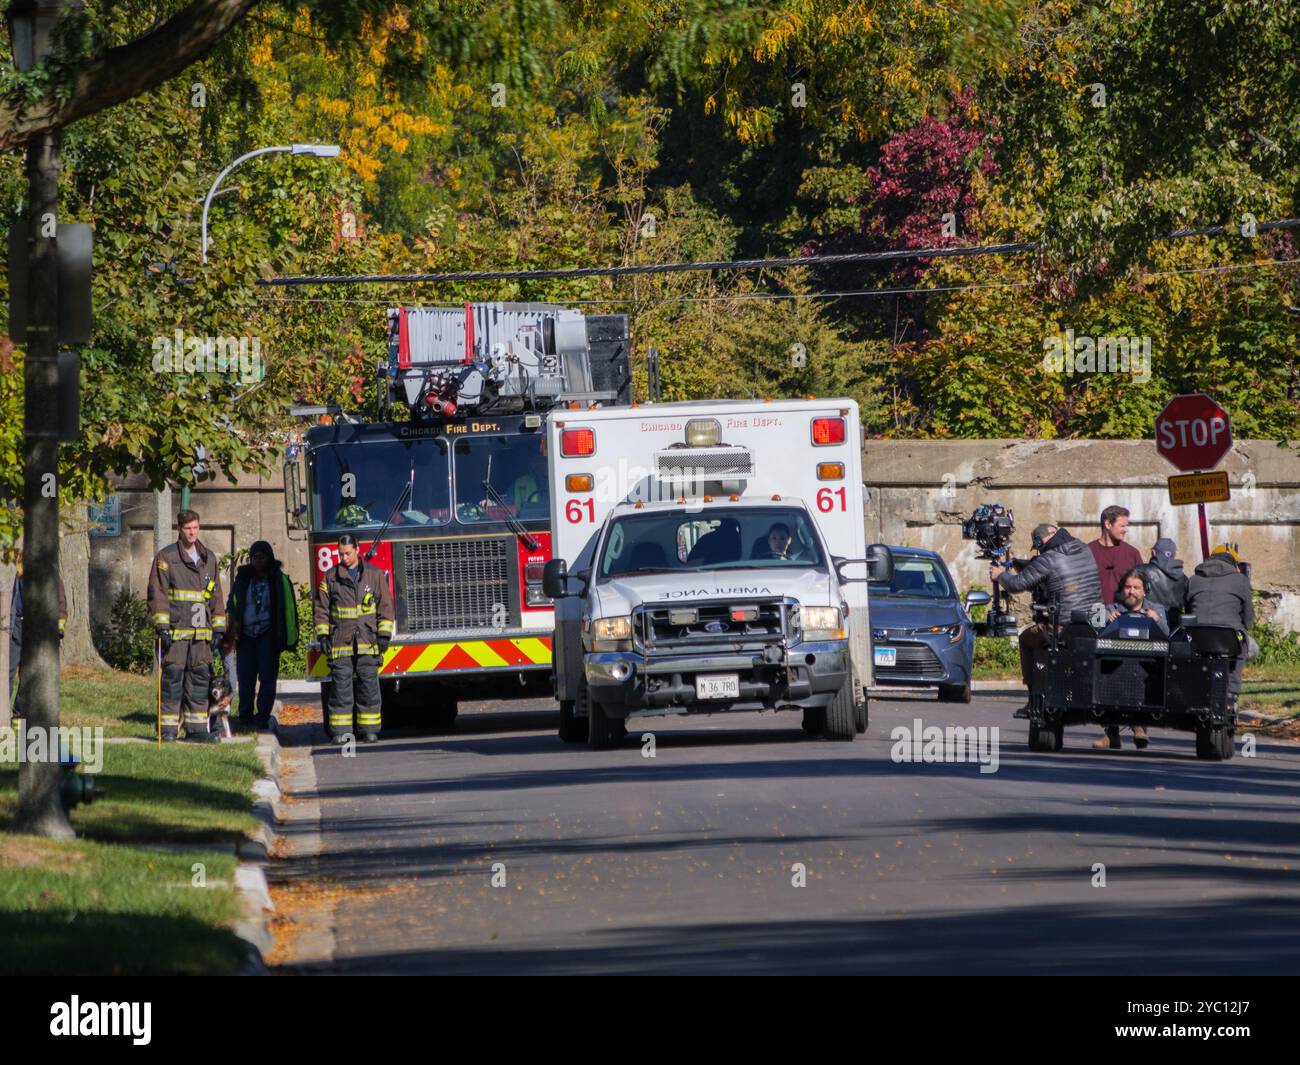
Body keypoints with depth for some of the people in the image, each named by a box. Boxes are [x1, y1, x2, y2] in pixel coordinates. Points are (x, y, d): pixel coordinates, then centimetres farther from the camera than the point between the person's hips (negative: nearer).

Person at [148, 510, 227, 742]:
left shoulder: (209, 559, 16)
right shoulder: (166, 557, 0)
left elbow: (216, 596, 19)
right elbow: (157, 593, -4)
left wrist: (218, 629, 13)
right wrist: (162, 627, -11)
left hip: (201, 632, 5)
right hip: (175, 631, -5)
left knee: (199, 679, 5)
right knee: (172, 678, -6)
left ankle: (196, 727, 10)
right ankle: (169, 729, -4)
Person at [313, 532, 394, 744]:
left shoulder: (375, 575, 7)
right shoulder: (330, 578, 8)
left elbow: (385, 606, 9)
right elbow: (321, 608, 12)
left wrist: (384, 635, 2)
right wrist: (323, 635, 4)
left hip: (367, 643, 0)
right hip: (340, 643, 0)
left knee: (368, 685, 0)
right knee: (341, 685, -3)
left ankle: (369, 730, 5)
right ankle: (341, 731, -1)